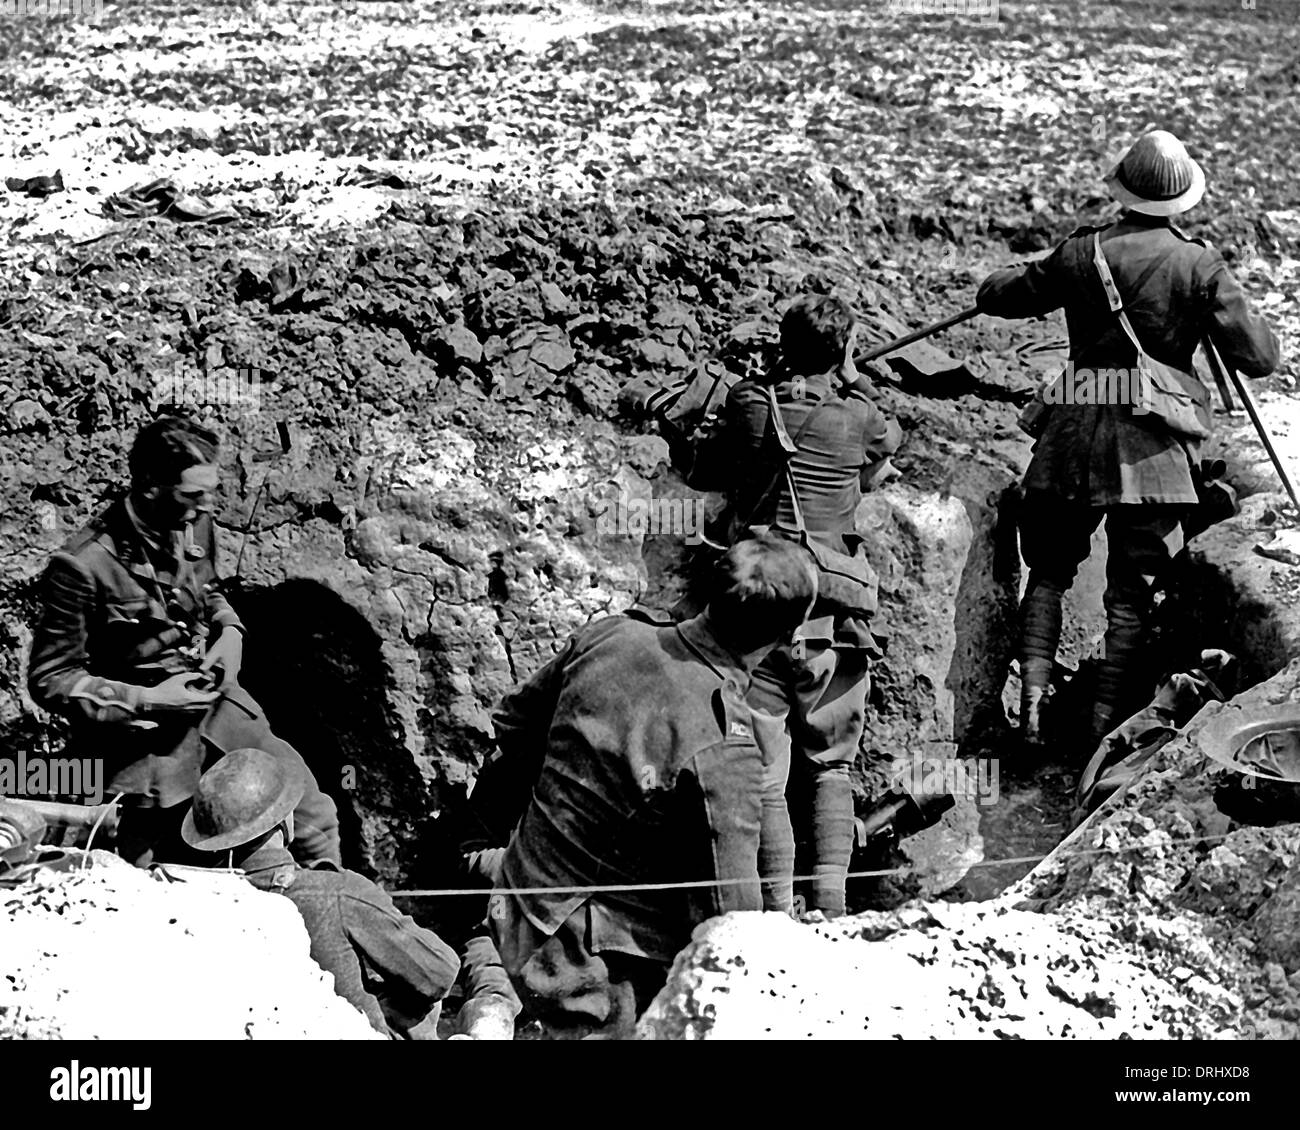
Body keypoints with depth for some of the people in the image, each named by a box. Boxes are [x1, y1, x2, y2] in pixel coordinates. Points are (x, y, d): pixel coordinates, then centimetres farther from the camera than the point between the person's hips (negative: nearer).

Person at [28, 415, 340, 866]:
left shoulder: (195, 525, -1)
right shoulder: (81, 566, -21)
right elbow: (50, 680, -14)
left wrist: (230, 633, 0)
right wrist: (149, 701, -21)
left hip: (216, 704, 6)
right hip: (144, 737, -6)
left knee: (315, 817, 1)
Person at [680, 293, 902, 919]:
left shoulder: (748, 404, -1)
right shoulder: (858, 416, -2)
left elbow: (697, 472, 13)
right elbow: (892, 440, 21)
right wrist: (853, 380, 27)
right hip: (831, 610, 1)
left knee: (764, 772, 4)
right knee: (829, 765, 14)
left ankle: (778, 904, -1)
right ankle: (830, 900, 8)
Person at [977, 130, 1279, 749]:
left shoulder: (1081, 253, -1)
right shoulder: (1201, 265, -6)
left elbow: (994, 296, 11)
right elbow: (1259, 358, -6)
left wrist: (1034, 270, 30)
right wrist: (1231, 305, 12)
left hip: (1076, 434, 2)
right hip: (1154, 442, -1)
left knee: (1049, 570, 16)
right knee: (1131, 591, 7)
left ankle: (1032, 692, 1)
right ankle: (1103, 723, 7)